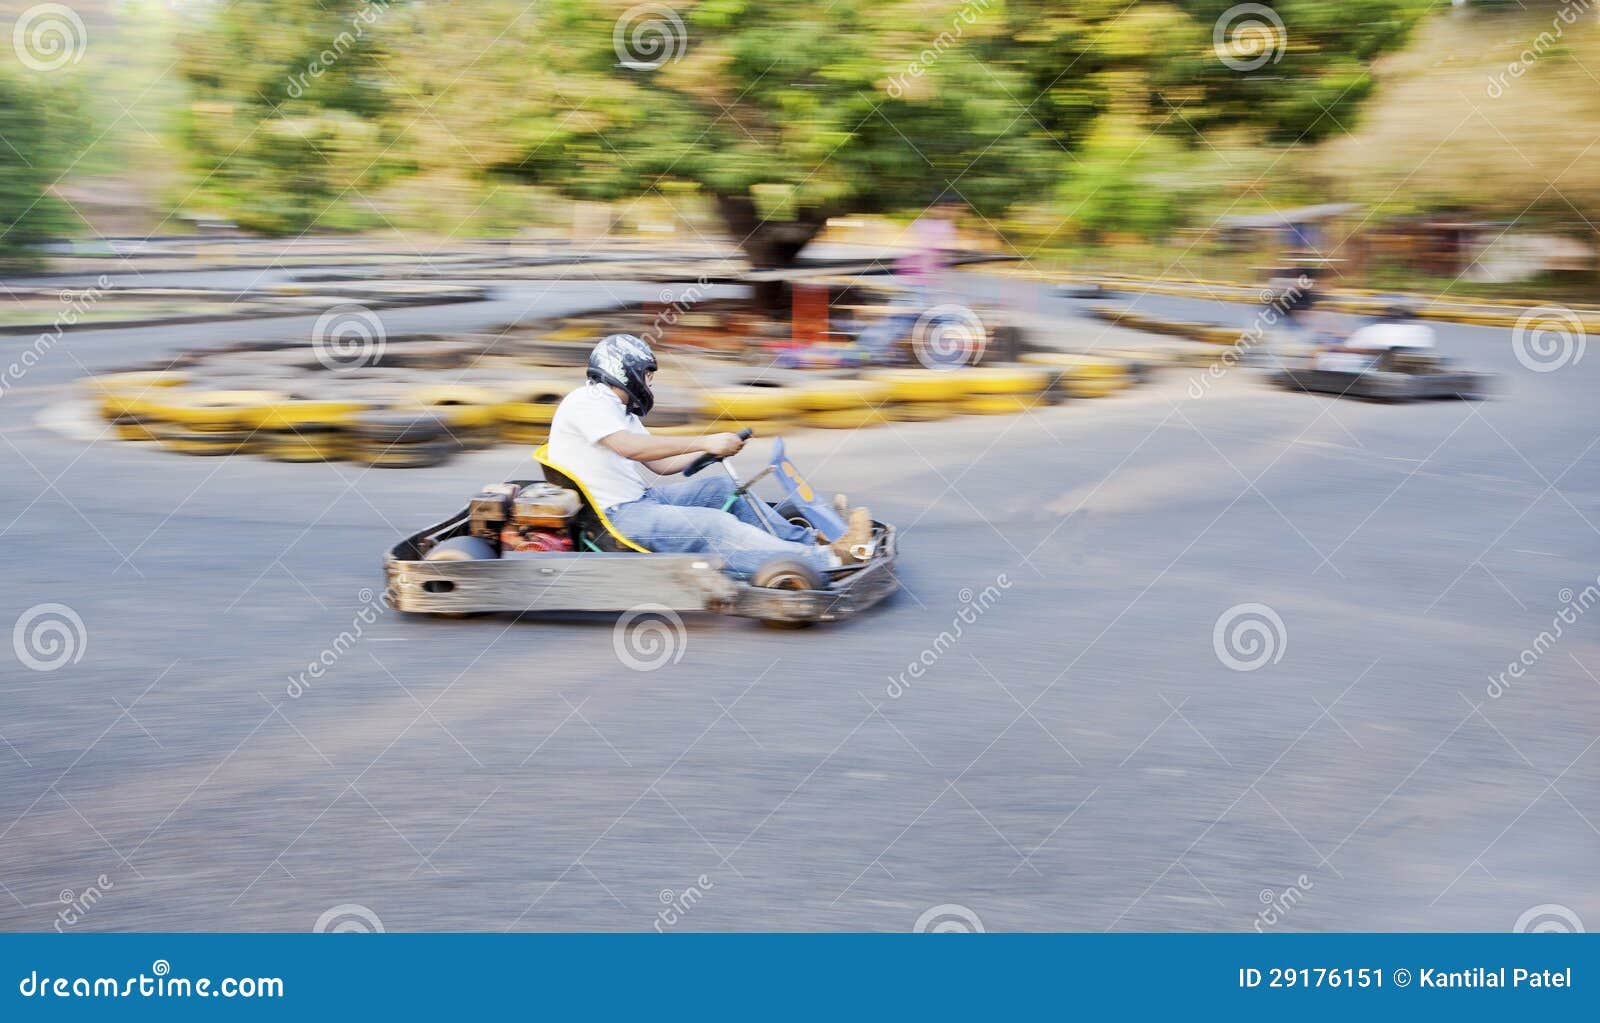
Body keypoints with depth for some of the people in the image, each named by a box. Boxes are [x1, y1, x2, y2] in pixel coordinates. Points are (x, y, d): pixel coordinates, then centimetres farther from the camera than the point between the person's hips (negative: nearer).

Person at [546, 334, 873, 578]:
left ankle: (807, 540, 1)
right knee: (714, 525, -23)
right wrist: (704, 442, -26)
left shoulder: (618, 411, 20)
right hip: (614, 516, -10)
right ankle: (829, 561, -30)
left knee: (723, 486, 4)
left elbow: (660, 464, 20)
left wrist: (712, 450, 6)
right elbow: (630, 447, -28)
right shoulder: (586, 402, -12)